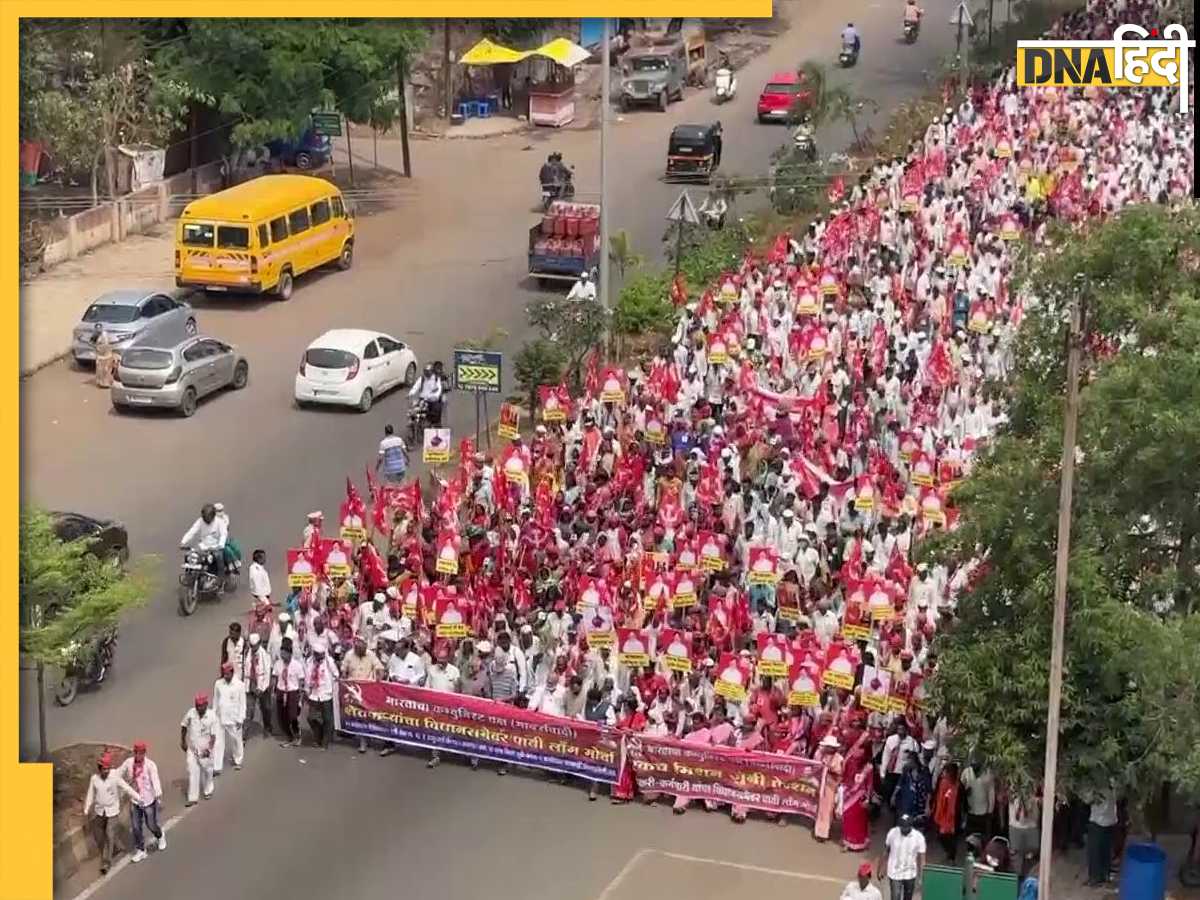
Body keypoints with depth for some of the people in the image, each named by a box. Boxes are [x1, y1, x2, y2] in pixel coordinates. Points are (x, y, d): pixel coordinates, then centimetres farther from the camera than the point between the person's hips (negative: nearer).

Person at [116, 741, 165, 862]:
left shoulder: (150, 765, -20)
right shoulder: (128, 762, -9)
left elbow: (155, 781, -28)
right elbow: (118, 774, 1)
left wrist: (159, 797, -37)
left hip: (149, 800, -3)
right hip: (135, 800, 3)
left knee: (151, 825, 11)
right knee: (136, 827, 8)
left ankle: (160, 836, 44)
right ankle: (140, 850, 26)